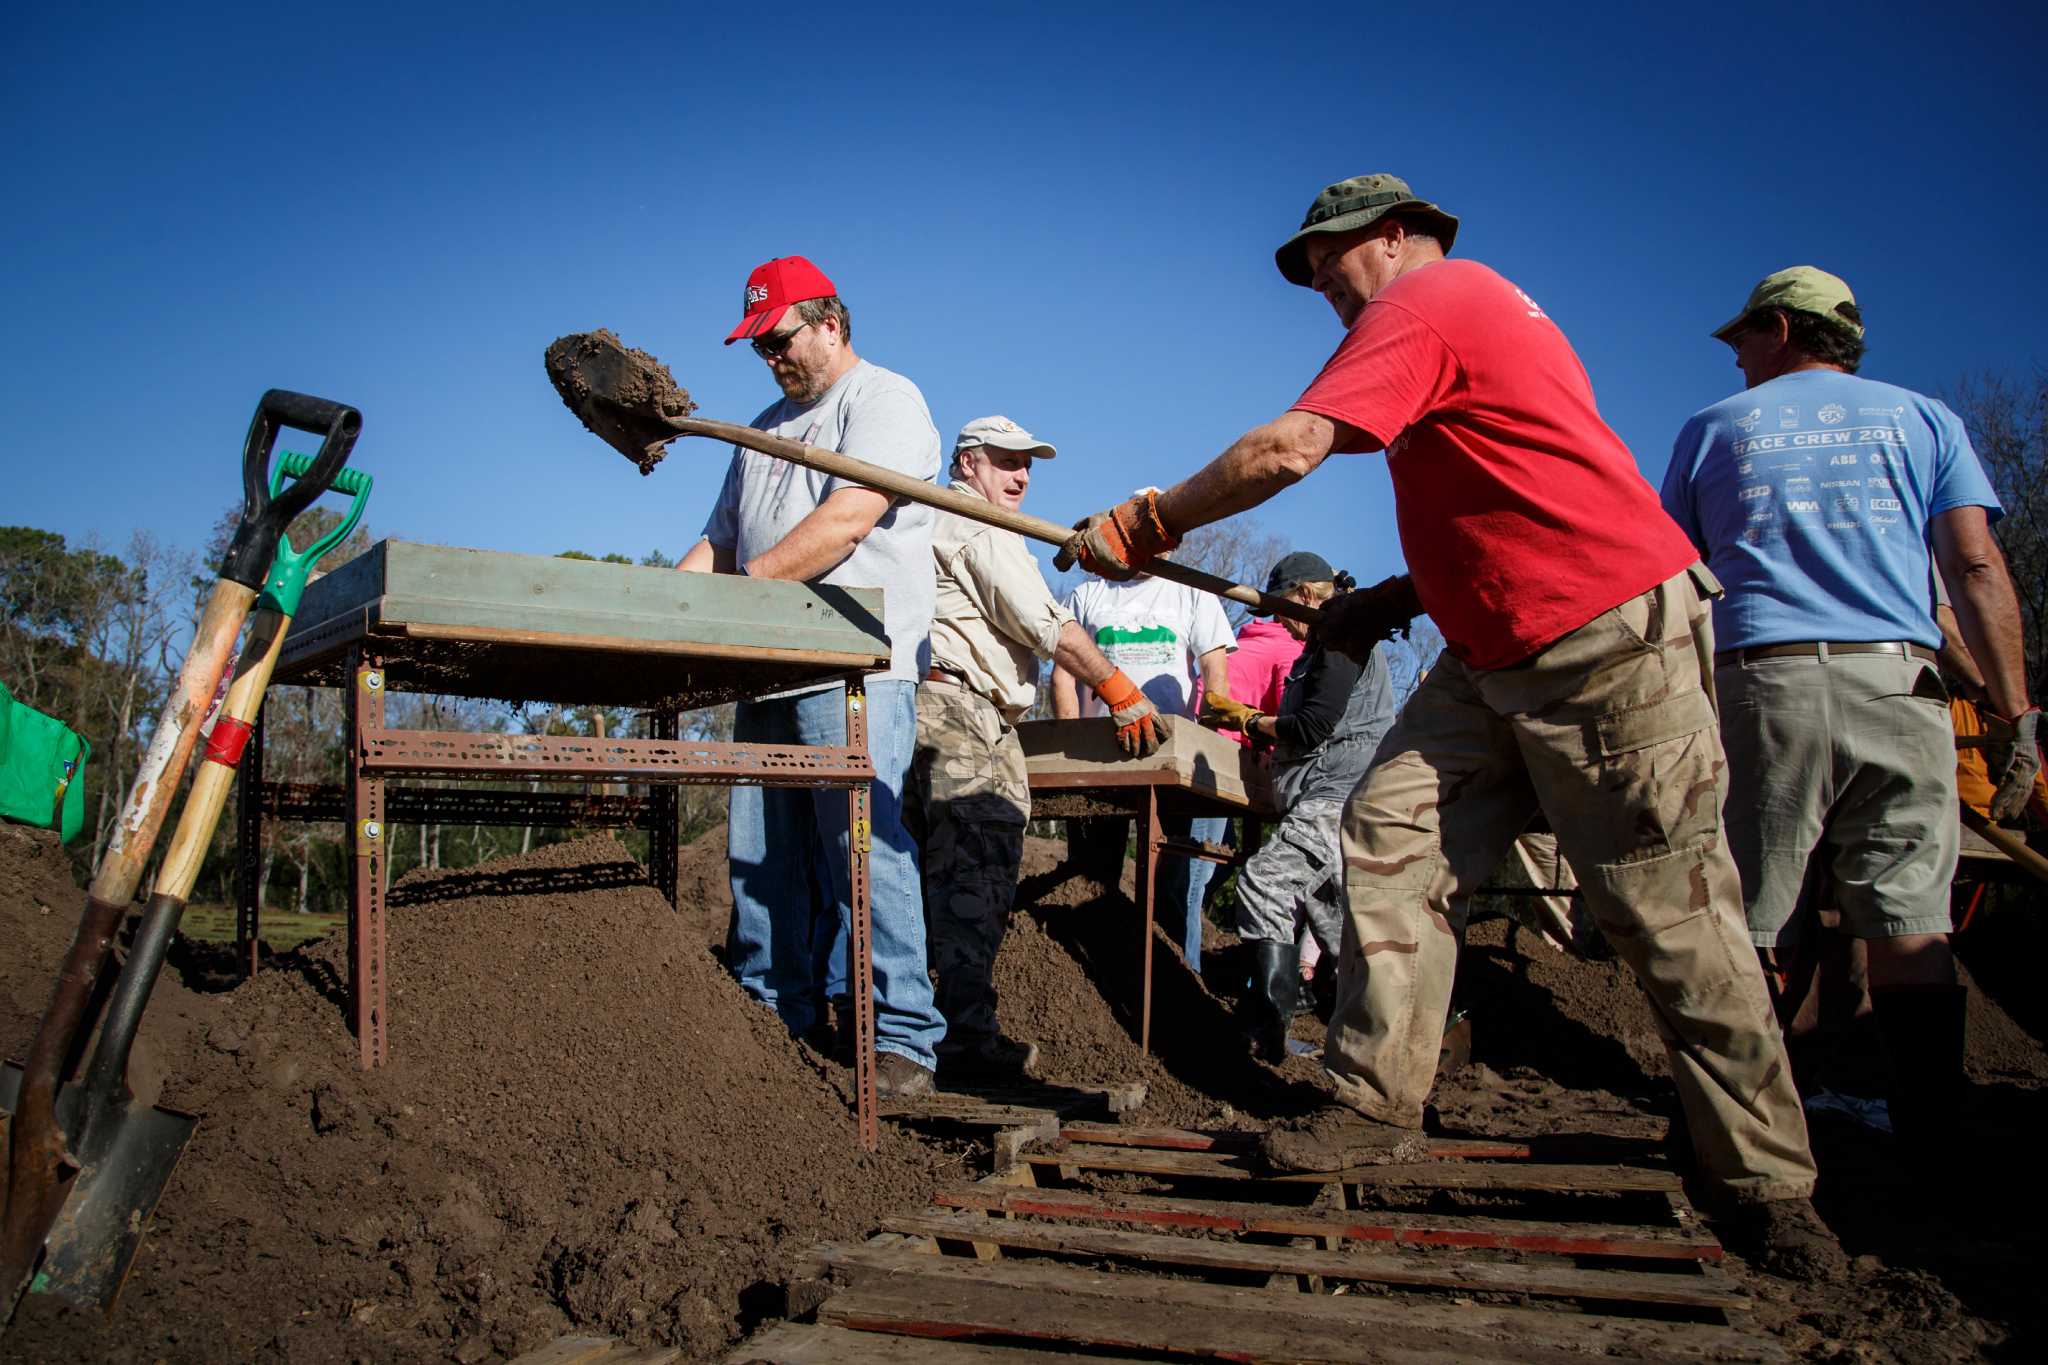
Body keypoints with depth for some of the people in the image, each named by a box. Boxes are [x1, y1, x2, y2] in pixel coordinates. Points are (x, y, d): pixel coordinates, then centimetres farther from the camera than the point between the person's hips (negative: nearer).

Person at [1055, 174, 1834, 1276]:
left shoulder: (1424, 298, -9)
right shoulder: (1482, 307, 22)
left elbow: (1286, 450, -19)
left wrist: (1143, 525, -8)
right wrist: (1401, 598, 15)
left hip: (1611, 642, -10)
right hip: (1502, 650, 10)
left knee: (1668, 918, -3)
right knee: (1388, 837, 0)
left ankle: (1767, 1183, 10)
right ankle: (1378, 1103, 6)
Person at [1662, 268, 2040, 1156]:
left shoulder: (1715, 427, 17)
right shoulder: (1922, 417, 18)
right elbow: (1977, 568, 6)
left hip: (1760, 677, -1)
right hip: (1898, 682, 1)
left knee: (1745, 928, -1)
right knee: (1910, 921, 2)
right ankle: (1933, 1134, 1)